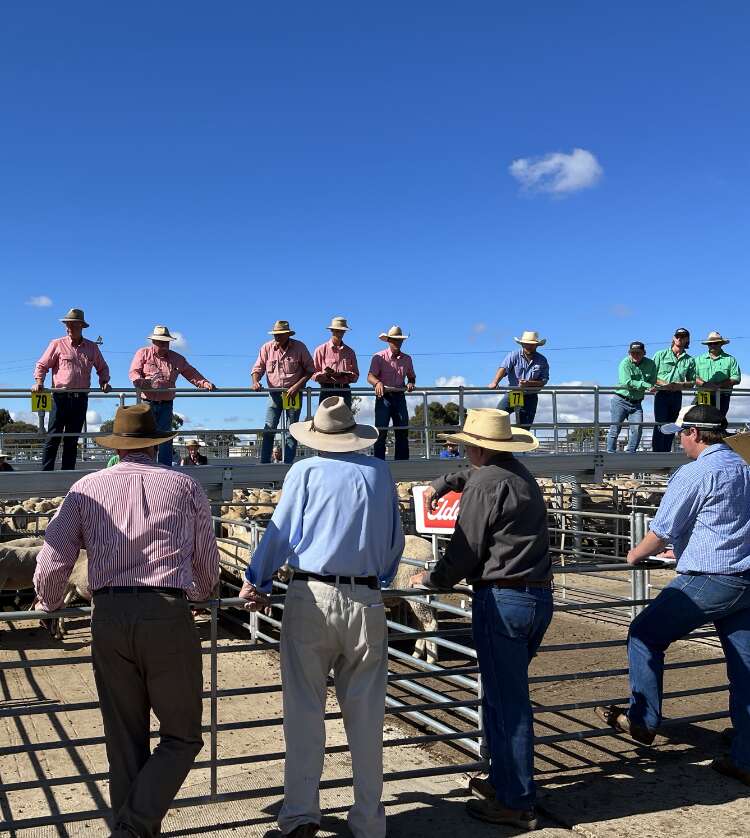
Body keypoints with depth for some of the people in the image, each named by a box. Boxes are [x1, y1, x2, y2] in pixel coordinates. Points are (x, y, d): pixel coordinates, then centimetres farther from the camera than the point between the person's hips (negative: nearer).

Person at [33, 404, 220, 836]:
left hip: (109, 618, 2)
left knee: (125, 741, 14)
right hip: (169, 614, -2)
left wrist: (48, 605, 26)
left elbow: (52, 563, 5)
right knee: (182, 736, 9)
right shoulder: (186, 487, 12)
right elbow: (208, 568, 16)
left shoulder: (87, 488, 12)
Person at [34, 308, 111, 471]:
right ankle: (46, 473, -5)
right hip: (61, 396, -3)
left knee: (72, 439, 7)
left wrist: (104, 382, 6)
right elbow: (42, 365, 5)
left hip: (81, 398, 3)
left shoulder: (92, 347, 12)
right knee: (53, 437, -6)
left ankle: (67, 474, 11)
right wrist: (39, 382, -10)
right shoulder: (57, 344, 4)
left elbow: (102, 368, 23)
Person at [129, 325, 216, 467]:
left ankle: (165, 467, 5)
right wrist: (139, 381, -25)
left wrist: (205, 383, -3)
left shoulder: (177, 359, 14)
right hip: (147, 402, -2)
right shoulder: (143, 354, 7)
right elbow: (134, 372, -2)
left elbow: (192, 374, 13)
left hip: (167, 404, 2)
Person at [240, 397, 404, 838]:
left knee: (304, 709, 6)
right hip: (366, 601, 2)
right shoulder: (380, 472, 8)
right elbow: (396, 539, 15)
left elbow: (280, 532, 0)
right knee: (365, 715, 8)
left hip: (311, 598, -2)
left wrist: (256, 583, 13)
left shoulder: (305, 471, 0)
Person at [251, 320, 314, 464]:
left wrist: (297, 386, -14)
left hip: (293, 394, -1)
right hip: (274, 394, 1)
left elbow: (310, 370, -3)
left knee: (292, 431, 3)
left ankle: (288, 464, 7)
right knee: (269, 429, -6)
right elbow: (258, 369, 4)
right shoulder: (267, 348, -1)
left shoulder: (299, 347, -5)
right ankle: (264, 463, -3)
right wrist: (255, 382, -17)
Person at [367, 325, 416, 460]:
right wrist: (378, 383, -34)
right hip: (384, 397, -4)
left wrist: (410, 383, -1)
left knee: (403, 431, 0)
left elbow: (411, 377, 23)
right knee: (381, 431, -9)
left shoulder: (407, 359, 13)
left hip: (399, 397, 4)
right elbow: (370, 377, -11)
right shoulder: (379, 357, -1)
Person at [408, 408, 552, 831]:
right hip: (538, 595, 10)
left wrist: (431, 579, 6)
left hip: (503, 600, -9)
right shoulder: (518, 473, 15)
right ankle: (505, 780, 32)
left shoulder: (486, 485, -13)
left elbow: (465, 550, -9)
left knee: (506, 701, 0)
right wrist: (441, 484, 45)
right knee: (506, 695, 20)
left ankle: (516, 802, 8)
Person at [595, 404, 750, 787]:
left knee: (645, 635, 8)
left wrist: (635, 555, 10)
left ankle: (642, 721, 14)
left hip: (707, 582, -8)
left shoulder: (694, 474, -13)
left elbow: (661, 532, -9)